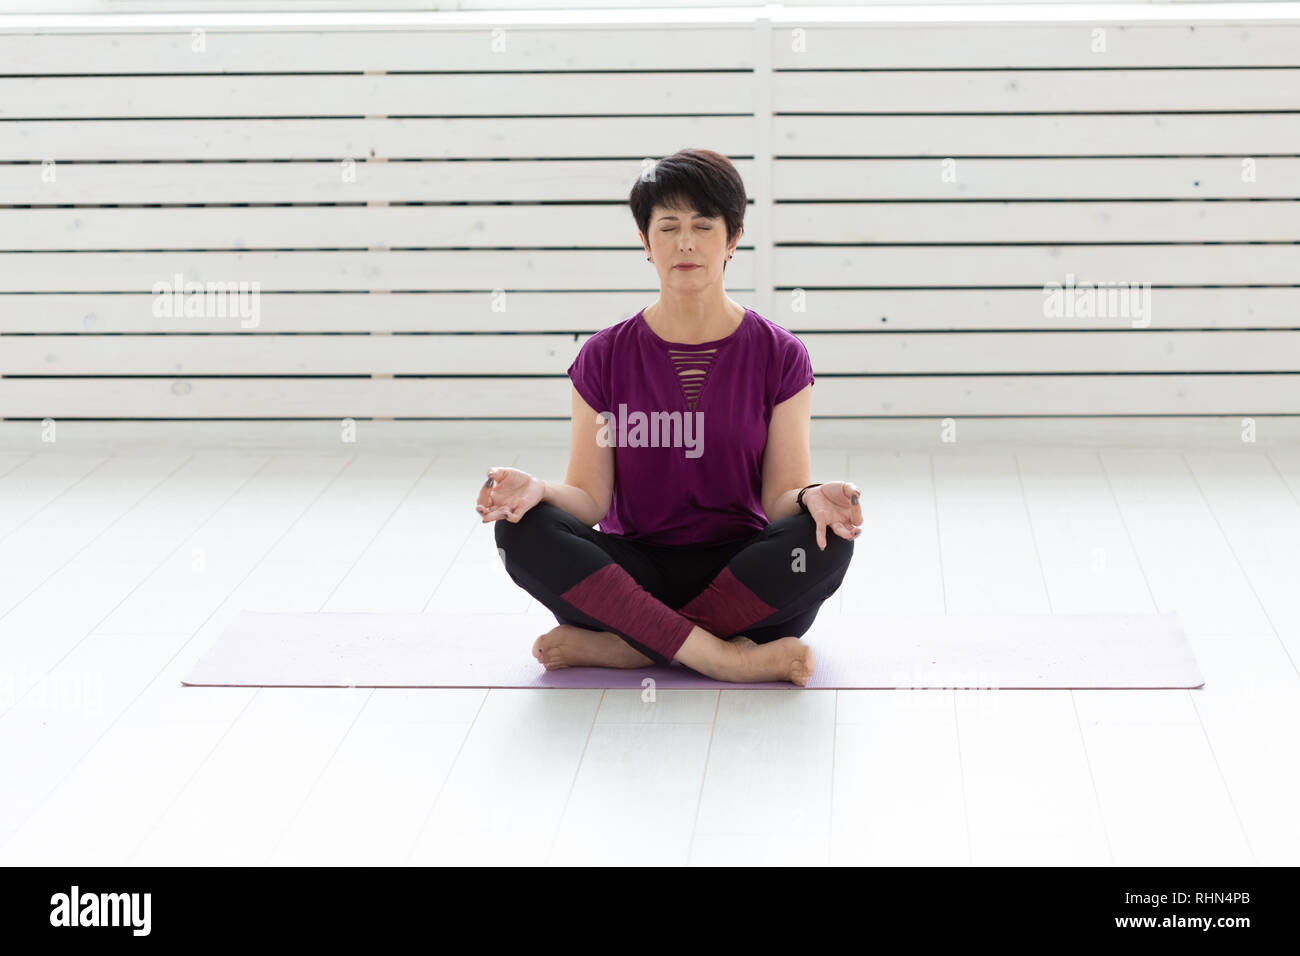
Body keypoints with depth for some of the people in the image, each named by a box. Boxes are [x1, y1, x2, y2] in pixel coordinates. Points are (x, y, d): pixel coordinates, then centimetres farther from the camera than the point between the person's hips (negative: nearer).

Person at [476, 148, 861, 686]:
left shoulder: (779, 356, 3)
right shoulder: (605, 358, 5)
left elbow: (780, 498, -3)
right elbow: (590, 497, -1)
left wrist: (811, 499, -27)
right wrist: (539, 491, -24)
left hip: (739, 575, -1)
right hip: (632, 573, 1)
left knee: (827, 539, -32)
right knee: (524, 532, -27)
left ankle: (616, 648, -27)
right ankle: (726, 658, -32)